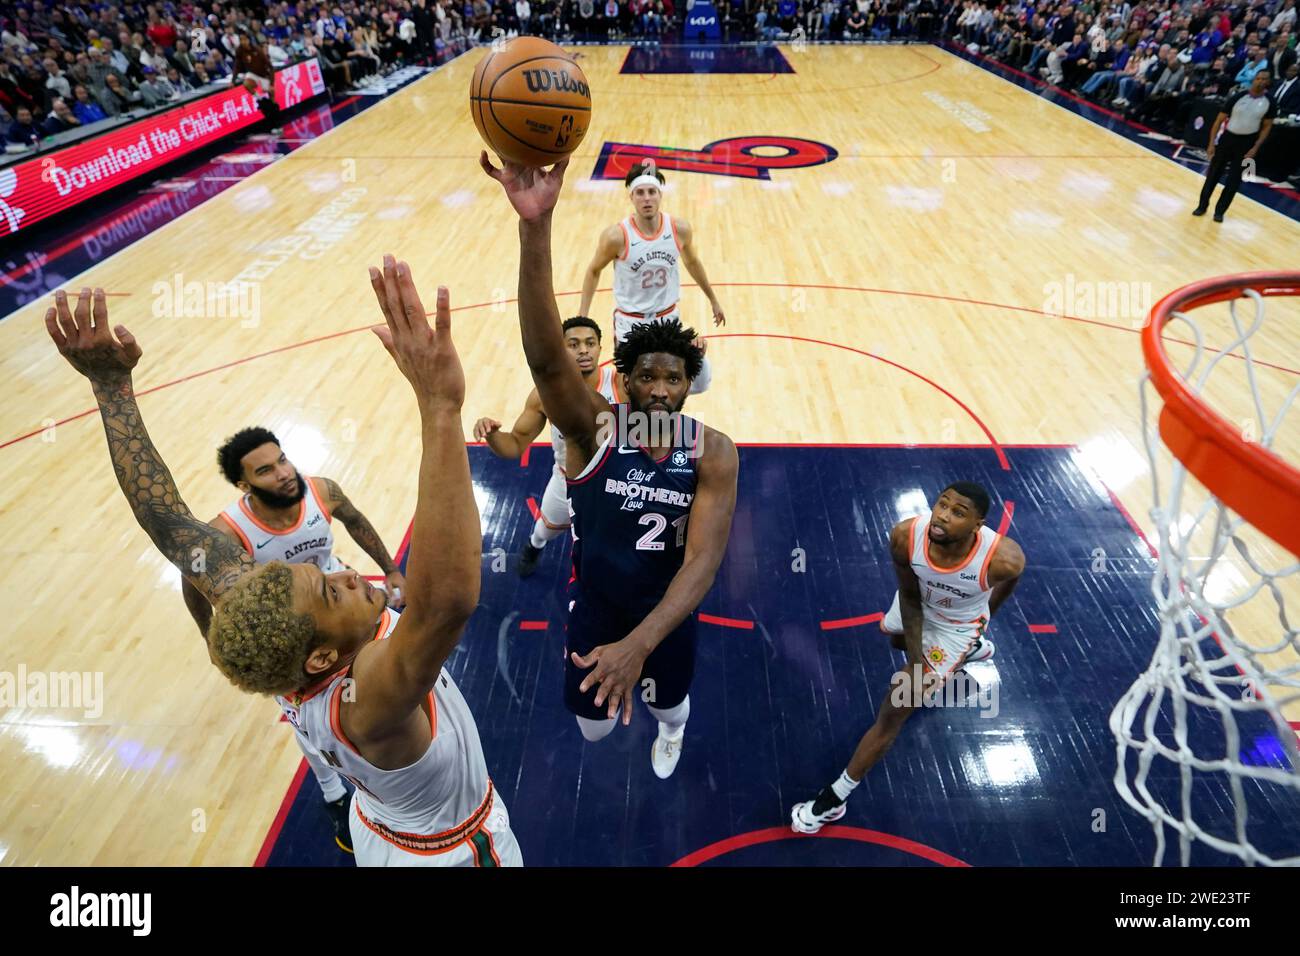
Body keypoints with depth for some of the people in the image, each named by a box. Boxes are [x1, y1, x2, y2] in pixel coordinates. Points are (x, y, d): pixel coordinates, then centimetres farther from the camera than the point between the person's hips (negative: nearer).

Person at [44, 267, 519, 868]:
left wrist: (110, 382, -29)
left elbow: (170, 526, -27)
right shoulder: (367, 702, -47)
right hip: (451, 849, -4)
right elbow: (448, 599, -70)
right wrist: (439, 405, -76)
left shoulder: (272, 647, -30)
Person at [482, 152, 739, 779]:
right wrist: (535, 226, -59)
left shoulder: (714, 453, -22)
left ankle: (670, 731, 65)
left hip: (667, 611, 1)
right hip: (596, 603, 0)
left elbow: (703, 560, -29)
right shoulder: (593, 429, -25)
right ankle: (596, 666, 55)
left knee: (669, 708, 24)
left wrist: (638, 644, -43)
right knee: (593, 728, 17)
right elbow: (545, 357, -44)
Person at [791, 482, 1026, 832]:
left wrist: (985, 615, 6)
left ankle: (834, 799, 9)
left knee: (892, 714, -7)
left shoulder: (1002, 558, -42)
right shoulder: (905, 536, -36)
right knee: (899, 641, 40)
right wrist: (917, 661, -22)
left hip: (957, 626, -4)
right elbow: (910, 597, -18)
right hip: (919, 603, 4)